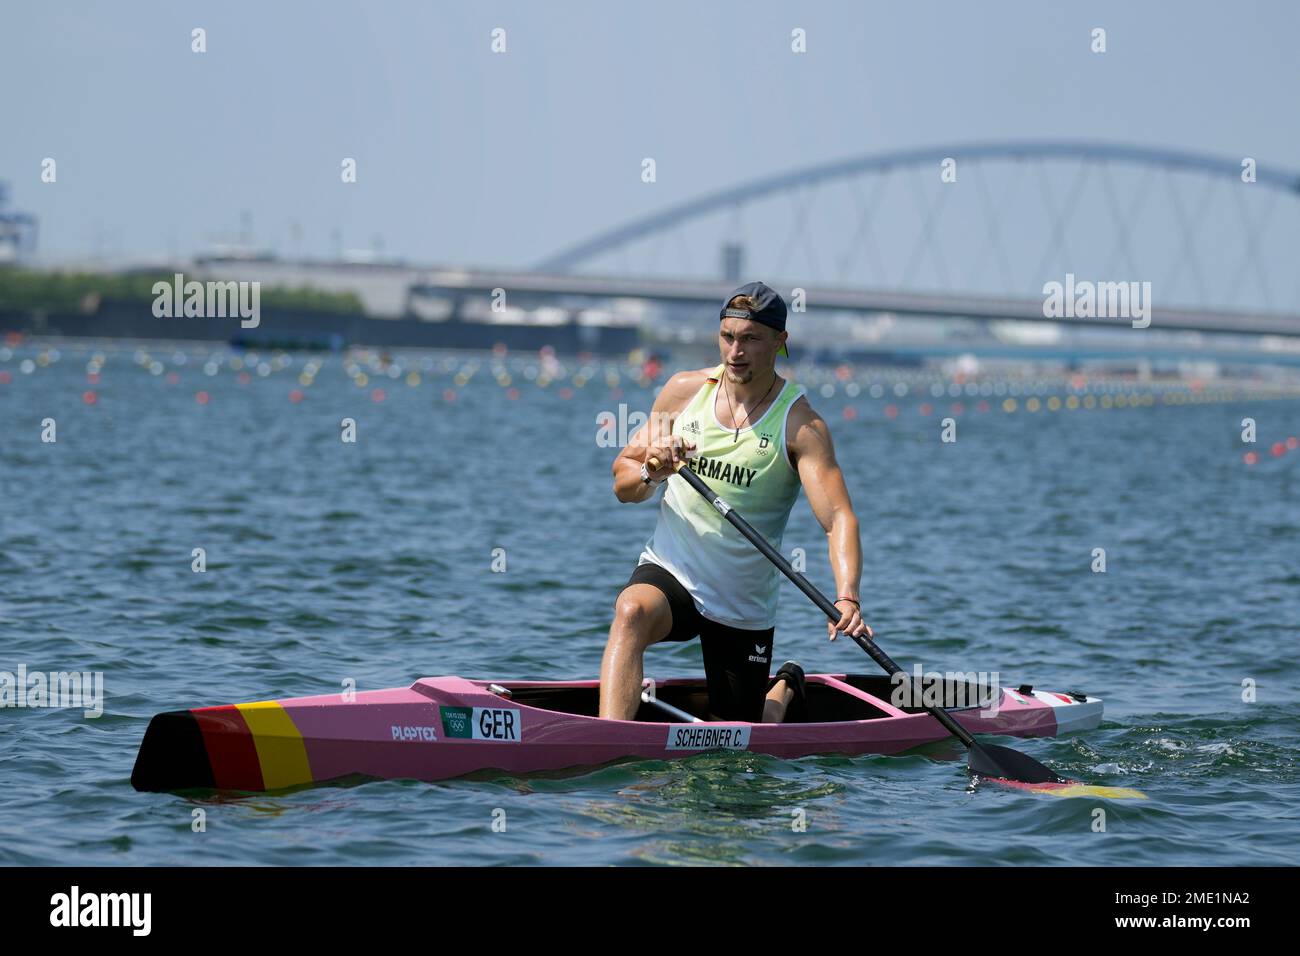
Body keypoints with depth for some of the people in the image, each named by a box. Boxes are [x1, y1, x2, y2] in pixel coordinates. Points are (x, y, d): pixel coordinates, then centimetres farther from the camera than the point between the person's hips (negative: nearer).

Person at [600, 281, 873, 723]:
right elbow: (622, 480, 4)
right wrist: (651, 473, -21)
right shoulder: (684, 391, -2)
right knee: (633, 612, -35)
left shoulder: (800, 424, -13)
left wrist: (847, 598, -41)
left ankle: (786, 688, 43)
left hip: (745, 608, -1)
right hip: (669, 572, 1)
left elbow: (838, 517, -24)